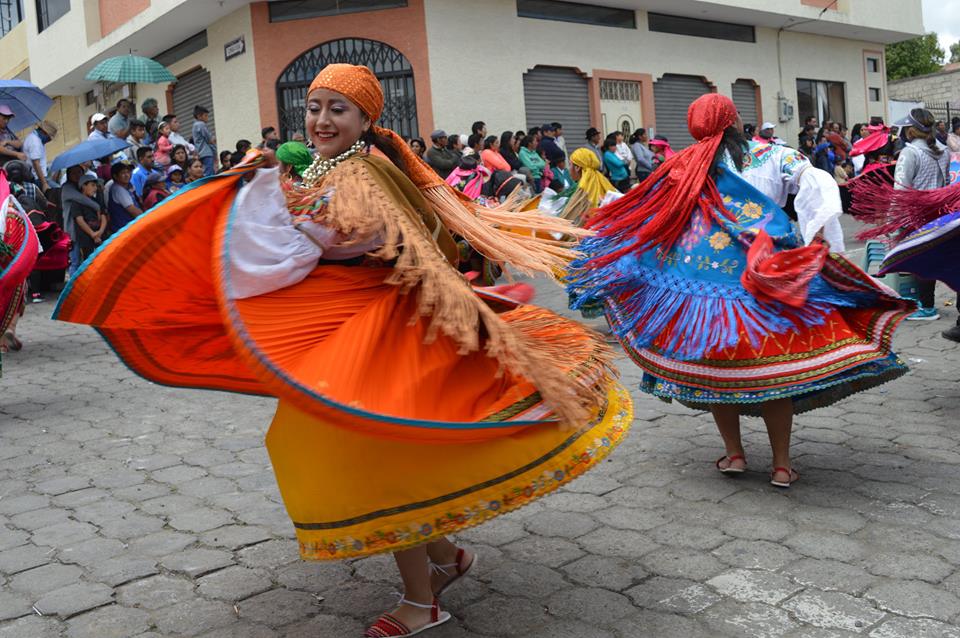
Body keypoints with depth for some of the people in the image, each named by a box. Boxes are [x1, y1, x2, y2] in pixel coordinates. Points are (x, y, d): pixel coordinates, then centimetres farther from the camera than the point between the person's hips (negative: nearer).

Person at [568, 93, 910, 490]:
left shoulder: (685, 165, 3)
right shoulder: (773, 156, 6)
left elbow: (636, 209, 4)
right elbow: (818, 184, -8)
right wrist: (820, 238, -14)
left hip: (701, 275, 0)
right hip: (764, 276, 0)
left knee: (714, 366, 12)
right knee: (773, 365, 8)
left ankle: (733, 454, 20)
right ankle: (782, 464, 14)